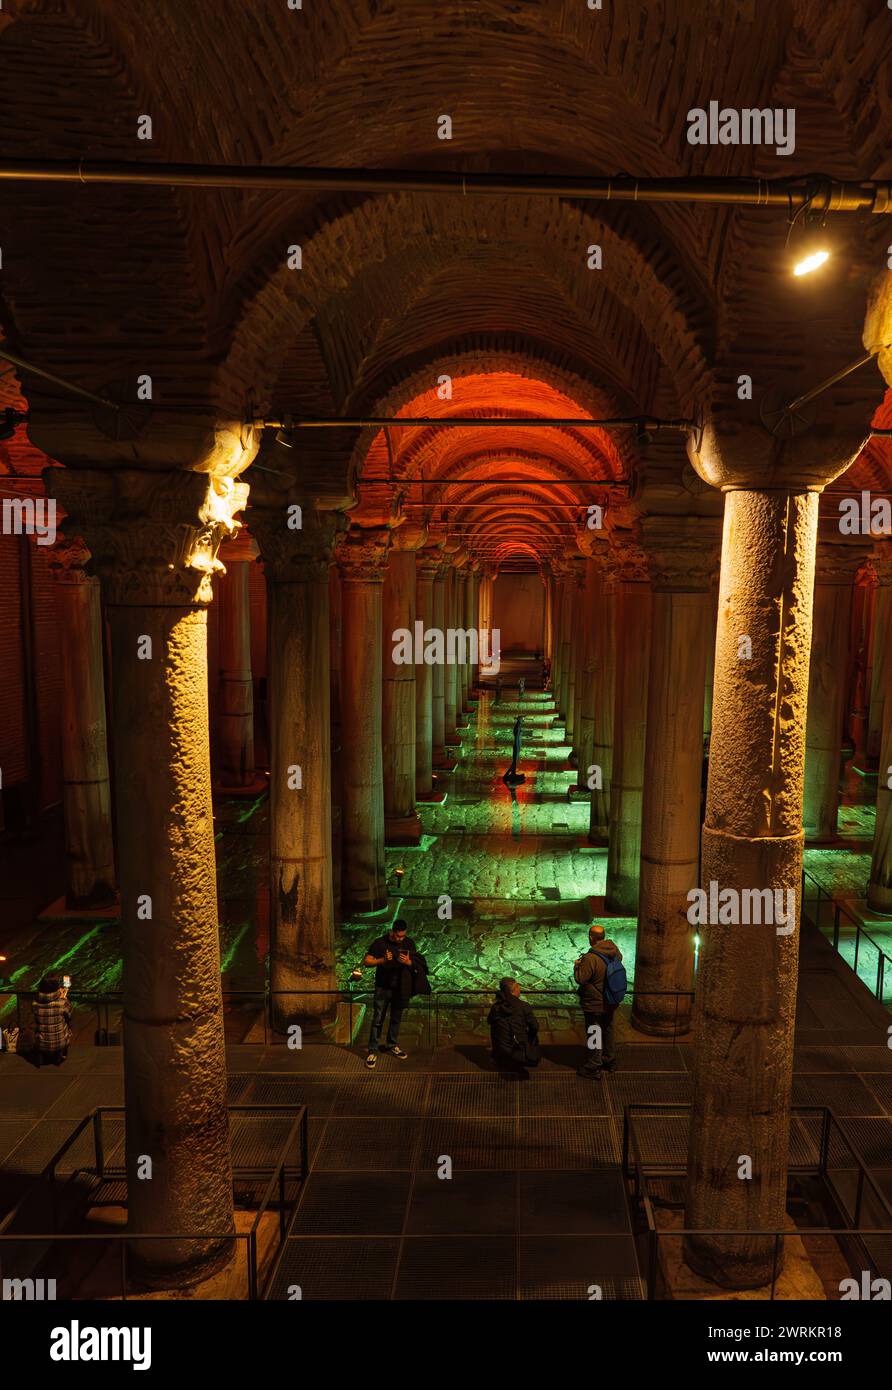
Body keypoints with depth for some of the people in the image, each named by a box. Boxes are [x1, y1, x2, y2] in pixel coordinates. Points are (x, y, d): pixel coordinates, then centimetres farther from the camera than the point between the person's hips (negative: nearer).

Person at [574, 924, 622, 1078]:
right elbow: (620, 958, 15)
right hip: (610, 1002, 7)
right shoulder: (614, 949, -9)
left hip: (594, 1004, -7)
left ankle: (593, 1067, 19)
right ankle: (609, 1060, 39)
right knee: (607, 1030, 24)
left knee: (593, 1035, 8)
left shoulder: (591, 958, -30)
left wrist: (577, 966, -4)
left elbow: (580, 979, -23)